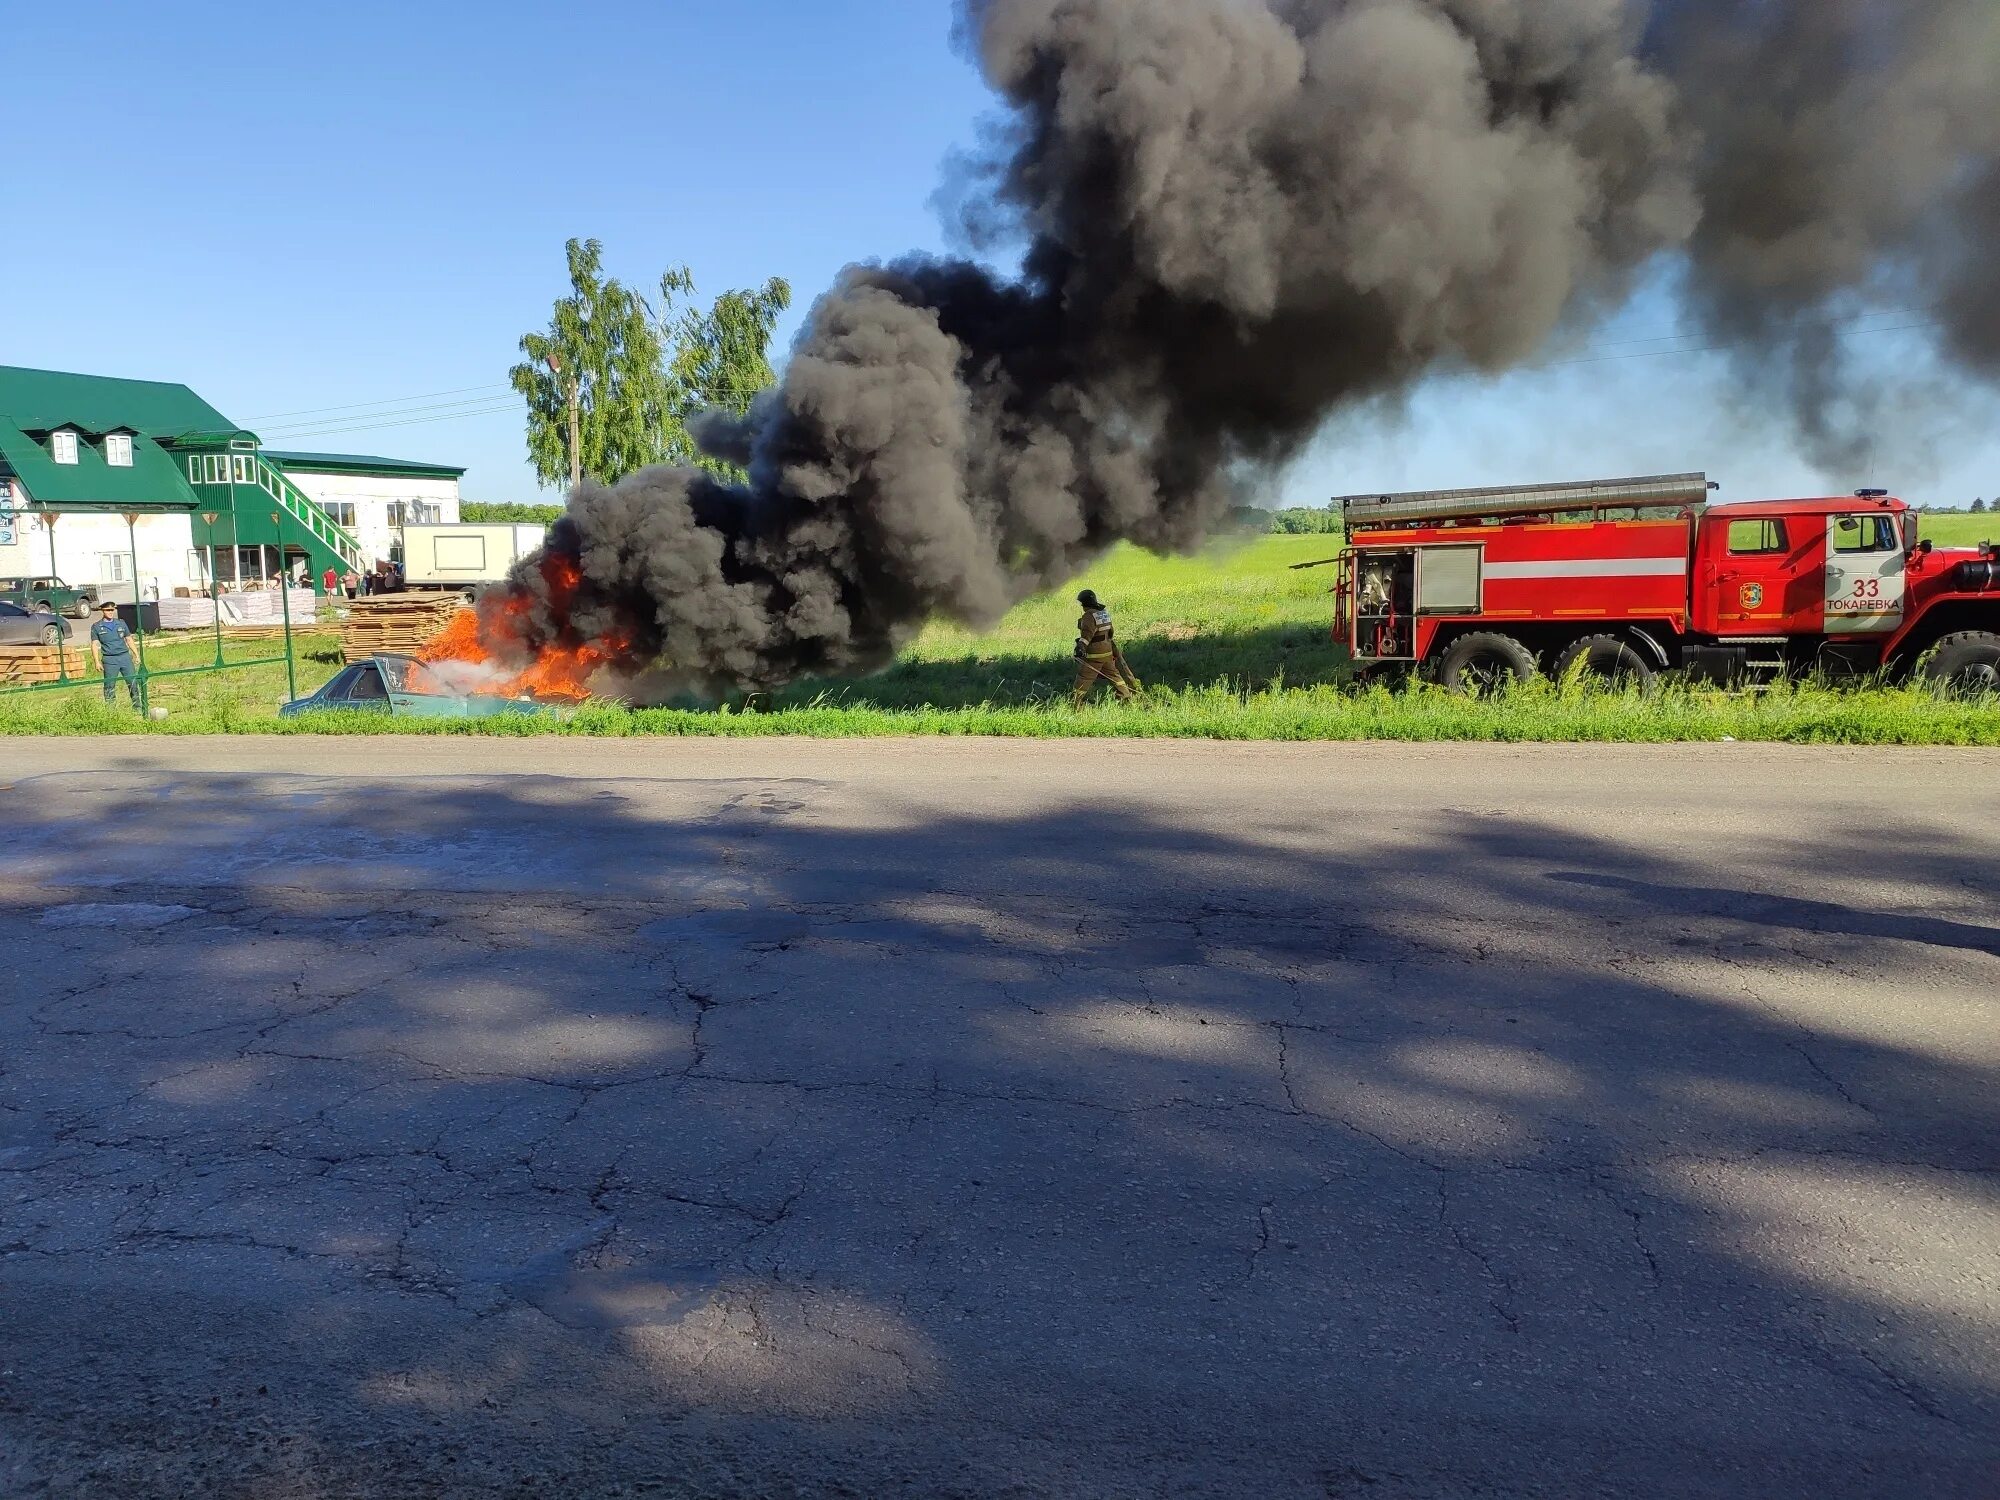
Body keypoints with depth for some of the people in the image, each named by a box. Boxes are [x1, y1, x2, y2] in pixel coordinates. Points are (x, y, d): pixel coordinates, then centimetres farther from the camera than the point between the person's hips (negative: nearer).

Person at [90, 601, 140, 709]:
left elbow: (129, 639, 16)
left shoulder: (121, 623, 11)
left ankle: (137, 706, 9)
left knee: (133, 682, -1)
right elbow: (94, 645, 2)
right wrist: (97, 662, -6)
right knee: (109, 685, 1)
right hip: (109, 660, -2)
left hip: (125, 657, 2)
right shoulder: (96, 627, 3)